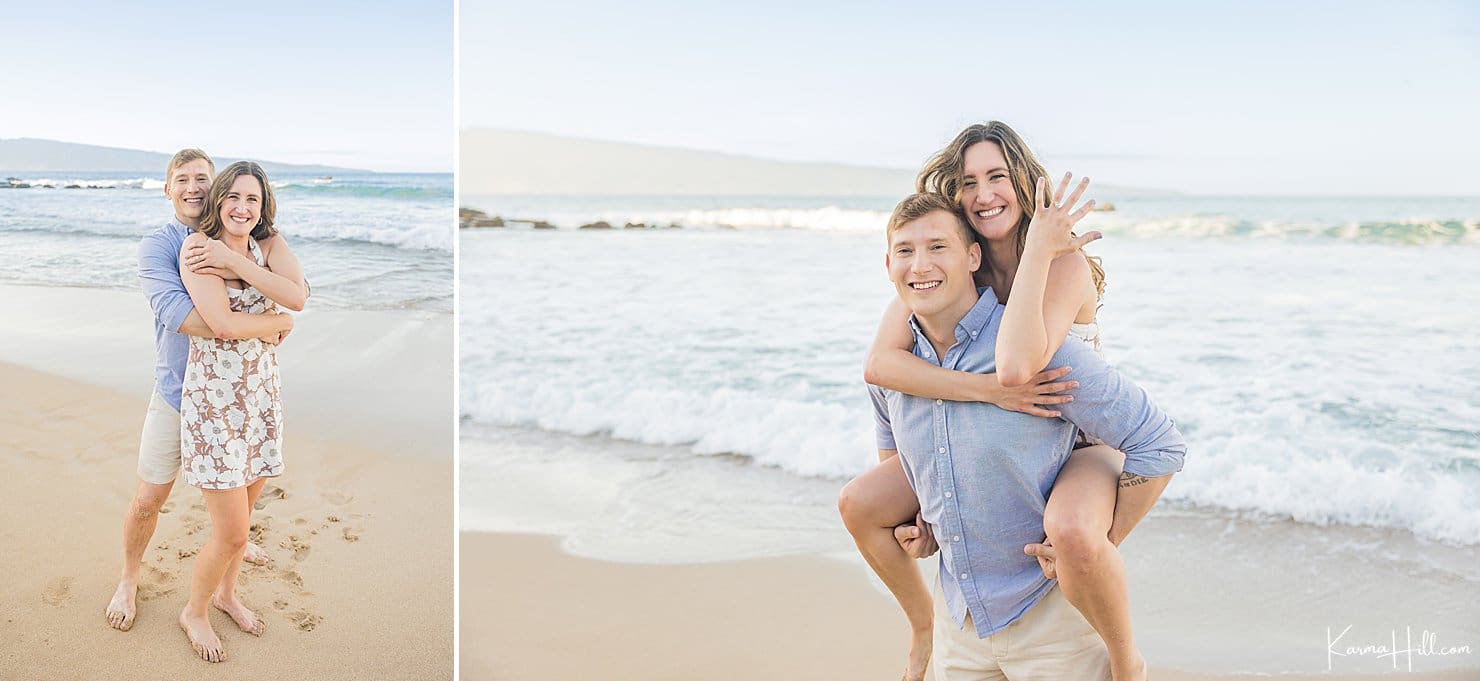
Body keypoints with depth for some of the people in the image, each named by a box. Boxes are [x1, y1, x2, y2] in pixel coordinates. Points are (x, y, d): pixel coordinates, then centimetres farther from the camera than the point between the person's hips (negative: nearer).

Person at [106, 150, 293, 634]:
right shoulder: (157, 246, -13)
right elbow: (179, 313, -30)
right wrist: (266, 324, -31)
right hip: (177, 392, -4)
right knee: (149, 499, 7)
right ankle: (128, 581, 31)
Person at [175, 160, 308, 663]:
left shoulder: (271, 244, 4)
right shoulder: (197, 245, -12)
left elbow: (298, 297, -17)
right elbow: (223, 324, -24)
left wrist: (234, 261, -19)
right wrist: (273, 318, -8)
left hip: (261, 394, 6)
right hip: (213, 399, -5)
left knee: (242, 516, 20)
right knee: (231, 533, -2)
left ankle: (226, 594, 45)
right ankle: (194, 612, 25)